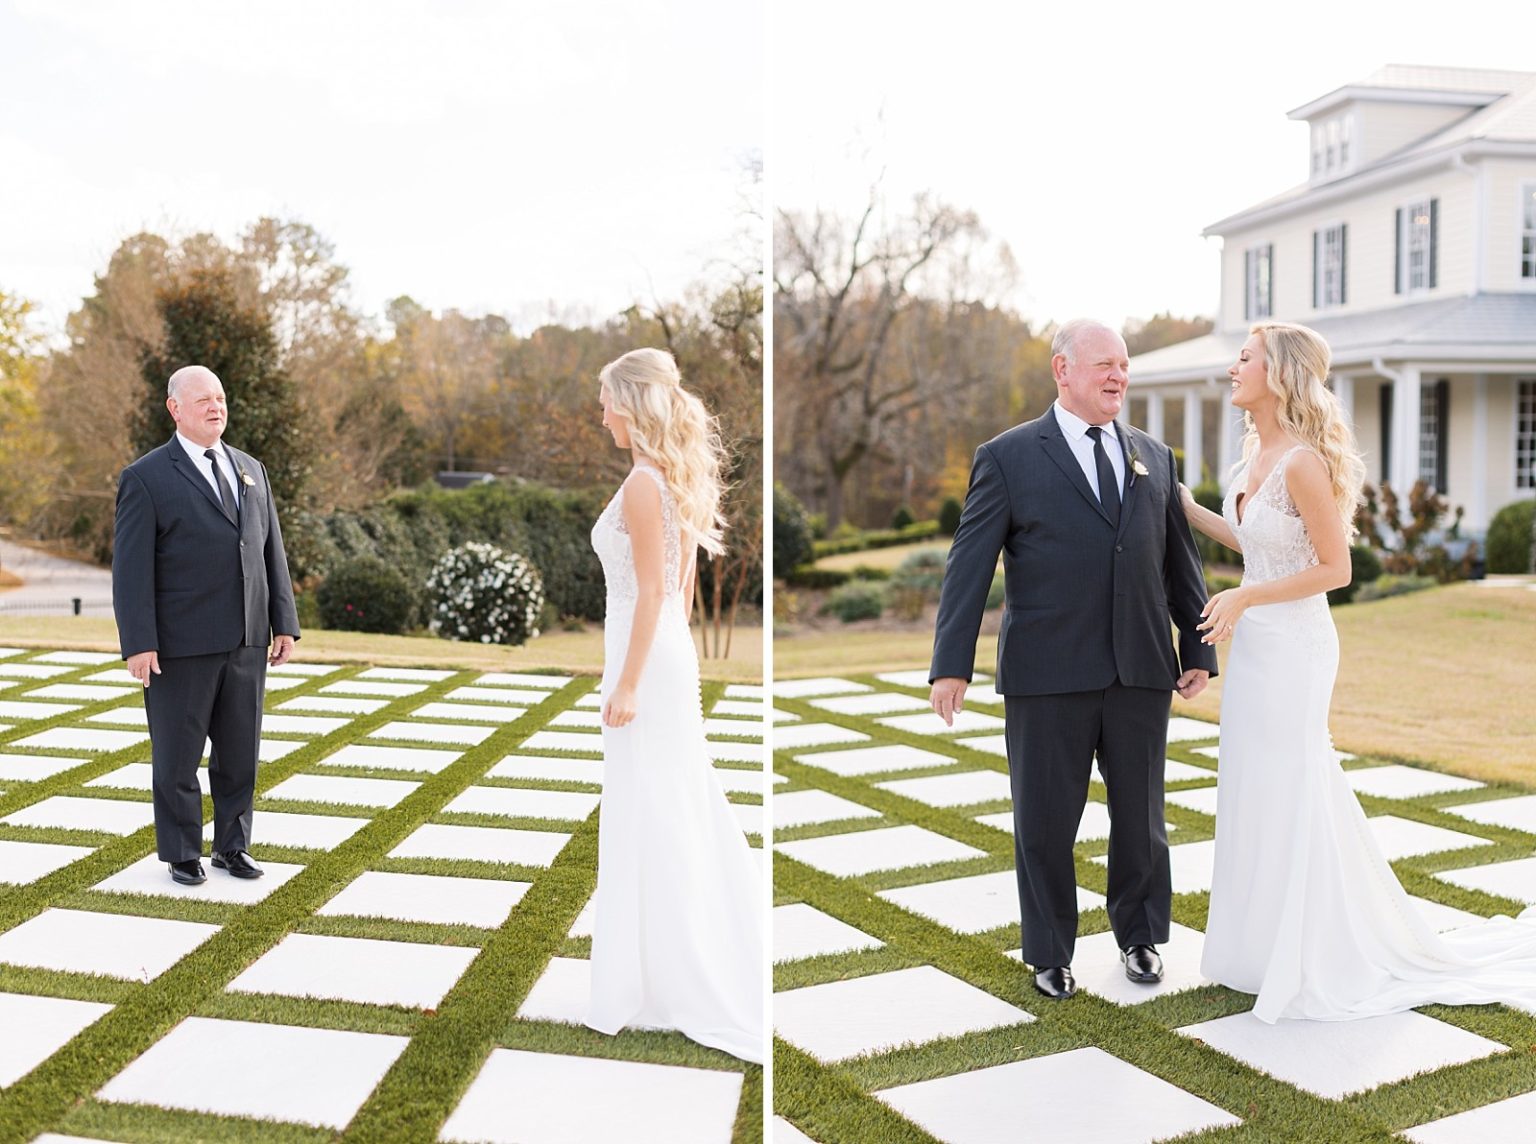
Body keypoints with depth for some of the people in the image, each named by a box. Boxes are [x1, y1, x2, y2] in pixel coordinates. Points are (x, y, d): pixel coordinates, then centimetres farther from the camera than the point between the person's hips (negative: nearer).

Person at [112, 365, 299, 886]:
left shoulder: (251, 470, 12)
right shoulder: (146, 478, -5)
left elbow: (271, 551, 12)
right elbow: (131, 566, -9)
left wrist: (284, 623, 6)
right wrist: (138, 644, -15)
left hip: (246, 642, 5)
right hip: (180, 645, -5)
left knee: (239, 750, 11)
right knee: (178, 754, 6)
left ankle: (232, 846, 25)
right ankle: (182, 854, 20)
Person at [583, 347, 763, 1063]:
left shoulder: (643, 483, -17)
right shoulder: (679, 478, 11)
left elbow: (653, 592, -19)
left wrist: (627, 684, -17)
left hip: (645, 656, -9)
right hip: (671, 653, 9)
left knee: (652, 820, 0)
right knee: (682, 814, 15)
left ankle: (665, 986, 11)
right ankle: (705, 975, 25)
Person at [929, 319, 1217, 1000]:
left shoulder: (1154, 458, 11)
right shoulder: (1009, 458, -2)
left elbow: (1180, 561, 15)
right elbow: (969, 565, -6)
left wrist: (1198, 649, 12)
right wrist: (951, 664, -12)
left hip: (1141, 672, 4)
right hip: (1048, 675, -3)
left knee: (1141, 816, 15)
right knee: (1045, 824, 7)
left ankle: (1140, 937, 35)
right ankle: (1049, 954, 26)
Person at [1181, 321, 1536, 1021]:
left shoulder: (1304, 462, -20)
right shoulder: (1257, 453, 7)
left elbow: (1335, 568, -17)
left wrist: (1242, 598, -19)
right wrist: (1185, 506, 15)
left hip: (1291, 647, -9)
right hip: (1257, 645, 9)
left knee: (1289, 793, 2)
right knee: (1261, 792, 16)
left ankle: (1311, 961, 19)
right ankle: (1275, 943, 31)